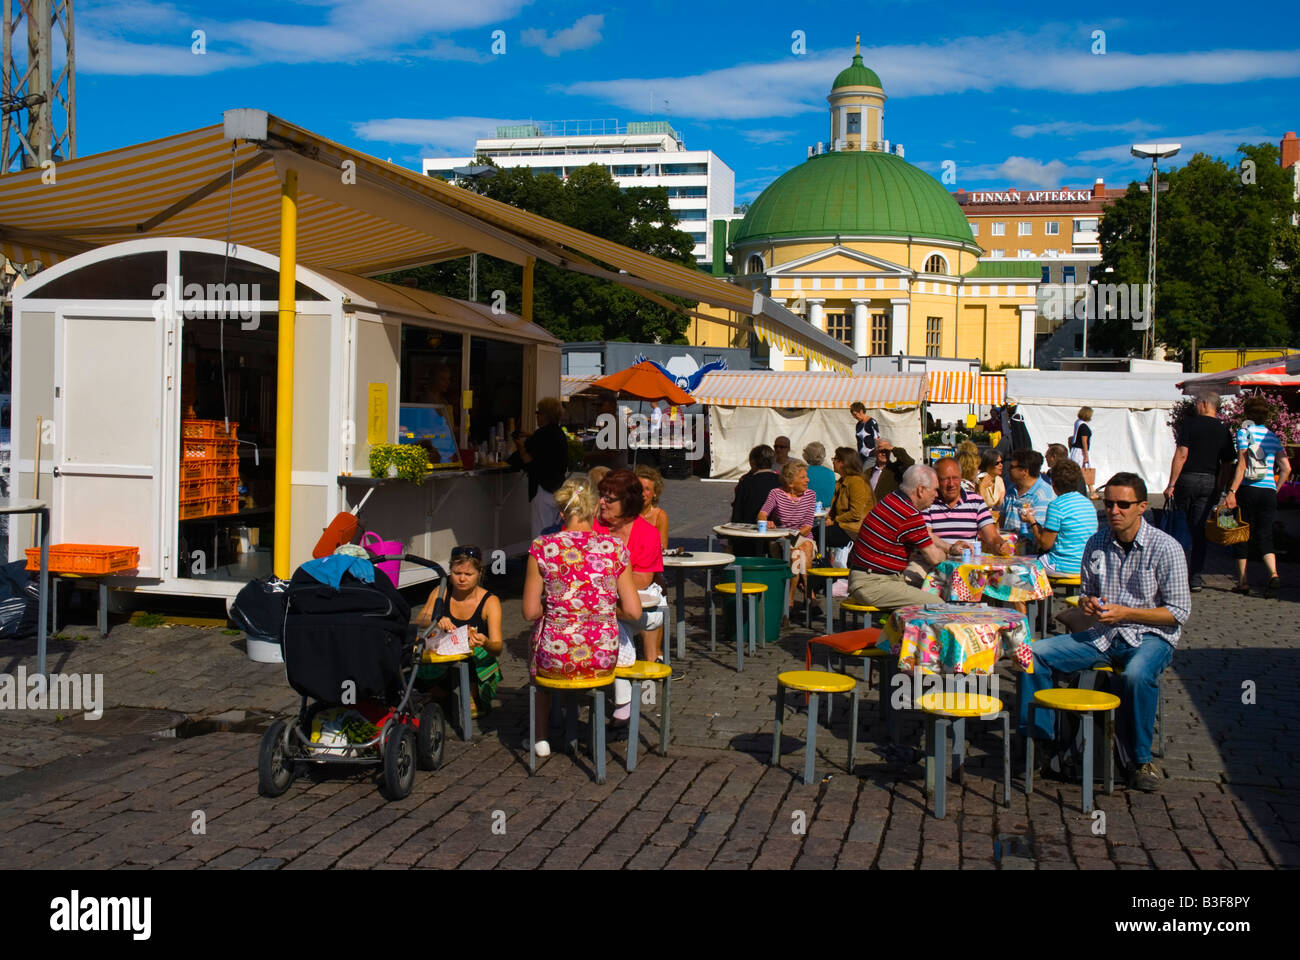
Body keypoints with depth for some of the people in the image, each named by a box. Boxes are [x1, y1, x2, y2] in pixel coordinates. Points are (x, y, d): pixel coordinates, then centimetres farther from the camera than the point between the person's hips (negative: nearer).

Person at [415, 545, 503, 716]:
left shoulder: (489, 601, -10)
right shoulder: (442, 593, -1)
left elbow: (497, 649, -18)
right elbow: (418, 622, -11)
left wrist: (485, 643, -44)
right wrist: (435, 621, -34)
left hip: (476, 665, -2)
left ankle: (473, 695, -2)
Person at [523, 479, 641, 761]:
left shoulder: (542, 548, -8)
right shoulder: (614, 548, -3)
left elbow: (530, 612, -5)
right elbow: (633, 611, -2)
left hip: (556, 661, -1)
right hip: (602, 660, 1)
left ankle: (541, 737, 40)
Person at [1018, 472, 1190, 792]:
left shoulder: (1166, 548, -9)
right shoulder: (1096, 544, 6)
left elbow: (1179, 612, -8)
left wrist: (1124, 613, -16)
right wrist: (1086, 603, -5)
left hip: (1151, 636, -5)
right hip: (1103, 635, 5)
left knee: (1137, 675, -38)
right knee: (1036, 654, -12)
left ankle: (1142, 760, -18)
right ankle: (1039, 738, -3)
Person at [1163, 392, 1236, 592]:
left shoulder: (1189, 423, -6)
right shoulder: (1224, 430, 7)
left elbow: (1181, 455, -11)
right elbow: (1227, 465, 7)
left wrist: (1171, 484, -10)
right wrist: (1219, 489, 15)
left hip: (1187, 478, -3)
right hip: (1210, 482, 3)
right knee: (1199, 530, 5)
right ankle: (1196, 578, 3)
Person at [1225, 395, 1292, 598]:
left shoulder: (1244, 432, -2)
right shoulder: (1273, 437, 12)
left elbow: (1242, 464, -11)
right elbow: (1286, 468, 8)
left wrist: (1232, 492, -13)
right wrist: (1275, 489, 17)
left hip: (1248, 489, -4)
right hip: (1269, 491, 4)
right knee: (1264, 536, 6)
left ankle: (1242, 582, 7)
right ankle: (1273, 573, -18)